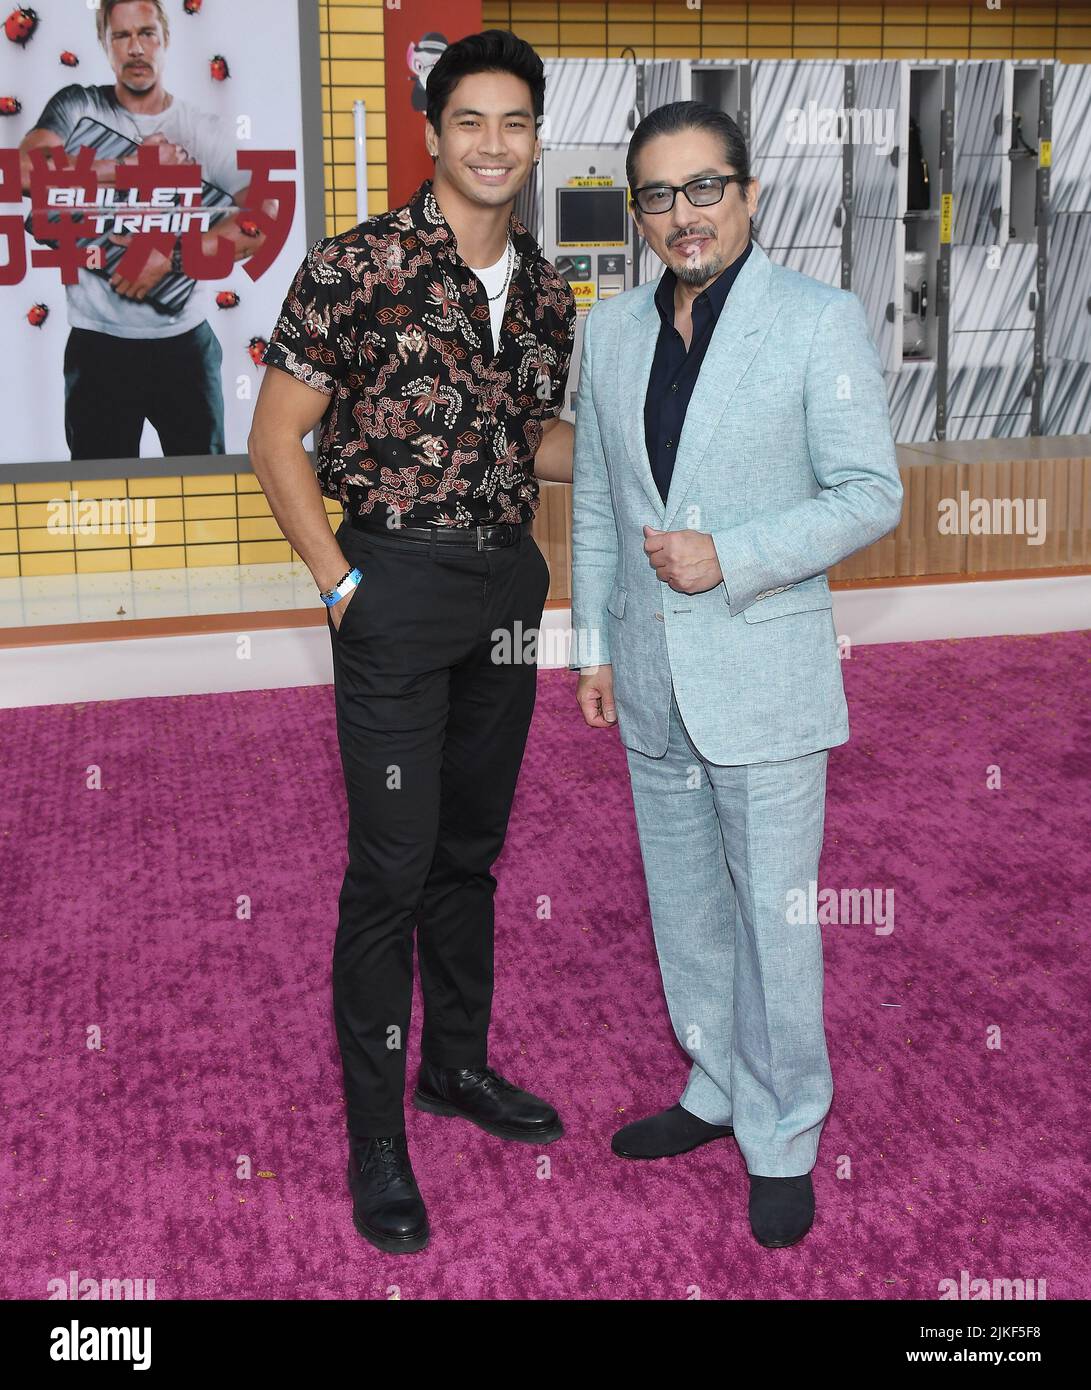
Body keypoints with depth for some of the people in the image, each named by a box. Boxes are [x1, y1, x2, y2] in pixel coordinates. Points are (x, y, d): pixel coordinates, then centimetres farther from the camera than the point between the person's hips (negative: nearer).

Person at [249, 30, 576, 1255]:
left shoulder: (545, 292, 9)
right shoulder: (356, 267, -10)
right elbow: (276, 436, -8)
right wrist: (339, 584, -11)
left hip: (507, 583, 6)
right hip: (397, 580, -6)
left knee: (471, 846, 16)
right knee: (392, 865, -2)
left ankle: (457, 1063, 34)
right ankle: (374, 1138, 12)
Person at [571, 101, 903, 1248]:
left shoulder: (820, 322, -8)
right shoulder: (612, 329, 8)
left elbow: (872, 495, -9)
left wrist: (729, 556, -19)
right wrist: (593, 642, 12)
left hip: (763, 673, -5)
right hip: (650, 679, 5)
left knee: (773, 914, 3)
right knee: (684, 905, 17)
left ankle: (783, 1140, 20)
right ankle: (718, 1090, 36)